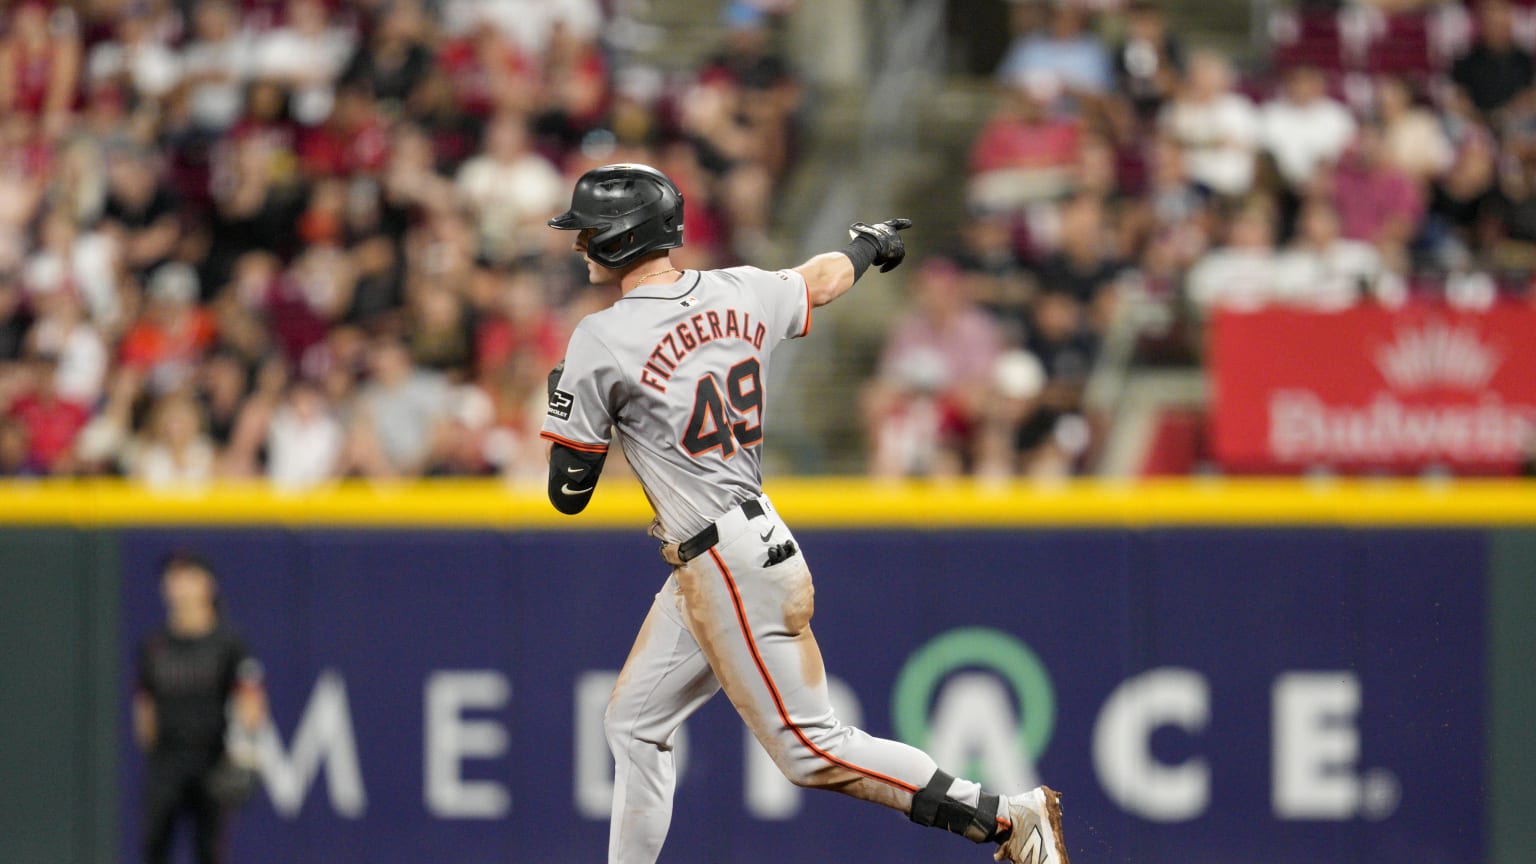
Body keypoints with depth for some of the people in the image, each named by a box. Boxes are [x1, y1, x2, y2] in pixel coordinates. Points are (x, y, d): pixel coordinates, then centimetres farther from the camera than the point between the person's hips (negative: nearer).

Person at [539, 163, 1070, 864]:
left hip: (728, 568, -9)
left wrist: (559, 406, 11)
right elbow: (822, 280, 28)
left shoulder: (602, 341, -15)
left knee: (810, 751, -5)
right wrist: (869, 246, 51)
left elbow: (567, 492, -8)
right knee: (634, 724, 15)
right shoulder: (740, 293, 5)